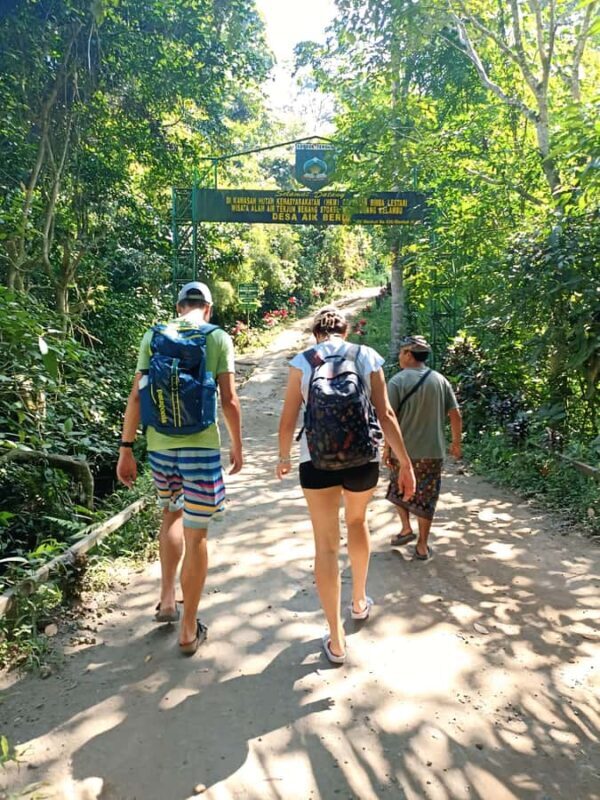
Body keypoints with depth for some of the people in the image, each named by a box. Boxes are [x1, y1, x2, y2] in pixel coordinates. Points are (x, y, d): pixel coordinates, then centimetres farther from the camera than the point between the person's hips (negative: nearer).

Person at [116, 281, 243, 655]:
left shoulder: (153, 336, 6)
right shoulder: (219, 338, -1)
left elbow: (137, 396, 1)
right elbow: (229, 400, -5)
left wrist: (126, 448, 5)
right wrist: (238, 446, 7)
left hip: (160, 443, 4)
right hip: (201, 444, -3)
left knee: (172, 513, 27)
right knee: (196, 535, 6)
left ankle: (167, 600, 29)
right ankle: (189, 630, 17)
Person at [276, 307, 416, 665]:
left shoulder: (303, 360, 3)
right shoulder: (368, 356, 4)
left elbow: (288, 420, 2)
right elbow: (385, 414, -1)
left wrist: (284, 458, 18)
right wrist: (406, 463, 4)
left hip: (317, 458, -1)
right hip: (363, 456, 2)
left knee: (327, 544, 7)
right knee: (358, 520, 29)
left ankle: (336, 640, 13)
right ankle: (360, 601, 44)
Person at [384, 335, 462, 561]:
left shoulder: (397, 381, -10)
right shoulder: (439, 380, 1)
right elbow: (455, 415, 2)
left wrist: (387, 448, -5)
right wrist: (456, 443, 14)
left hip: (403, 450, -2)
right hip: (433, 451, 2)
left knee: (399, 490, 23)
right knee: (426, 498, 11)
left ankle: (406, 528, 20)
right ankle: (422, 546, 17)